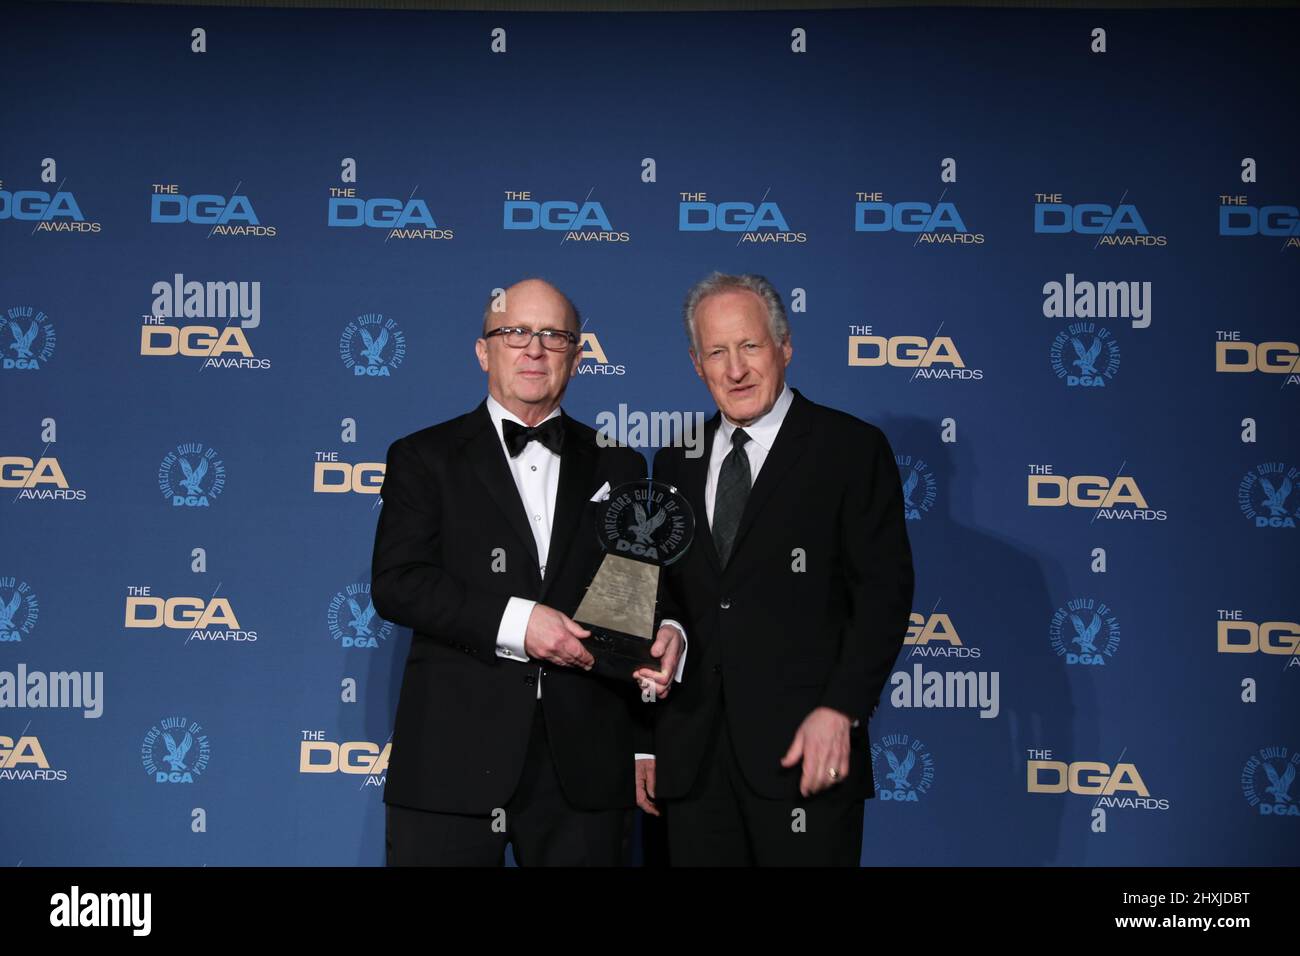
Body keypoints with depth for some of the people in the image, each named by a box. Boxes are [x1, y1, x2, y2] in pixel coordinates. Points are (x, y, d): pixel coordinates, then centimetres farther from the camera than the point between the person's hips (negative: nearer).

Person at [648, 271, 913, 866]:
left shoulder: (852, 449, -1)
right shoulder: (677, 462, 14)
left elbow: (883, 592, -5)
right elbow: (665, 600, 15)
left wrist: (840, 711, -15)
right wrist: (648, 743, 11)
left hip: (804, 751, -4)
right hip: (691, 756, 4)